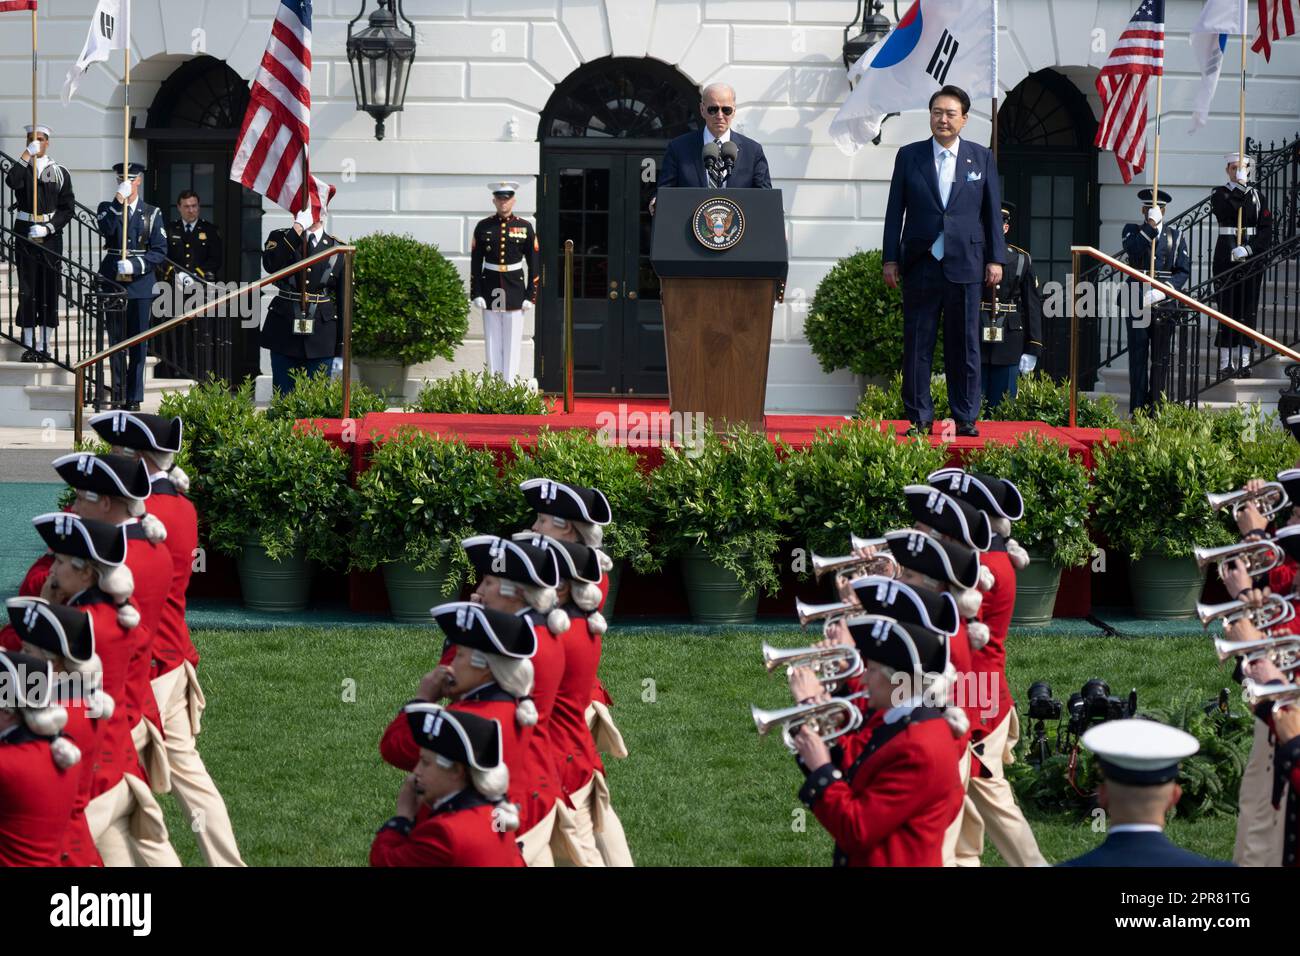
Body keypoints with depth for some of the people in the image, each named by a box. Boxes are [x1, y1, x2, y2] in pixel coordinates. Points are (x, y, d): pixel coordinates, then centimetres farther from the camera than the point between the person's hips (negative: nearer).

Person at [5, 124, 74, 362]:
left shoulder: (60, 172, 7)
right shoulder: (22, 169, 6)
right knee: (27, 289, -2)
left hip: (50, 235, 1)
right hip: (25, 234, -1)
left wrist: (47, 228, -9)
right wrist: (28, 154, -21)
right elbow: (12, 181, -19)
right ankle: (28, 347, 1)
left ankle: (44, 346, 7)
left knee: (48, 289, 1)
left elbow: (68, 208, 3)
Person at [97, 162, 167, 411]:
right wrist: (119, 200, -21)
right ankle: (118, 396, 6)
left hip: (141, 285, 0)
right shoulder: (107, 208, 9)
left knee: (138, 342, 0)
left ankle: (134, 397, 5)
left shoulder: (152, 213, 8)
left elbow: (160, 252, 2)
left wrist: (135, 266, -13)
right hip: (113, 283, 0)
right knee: (116, 341, 2)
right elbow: (106, 229, -15)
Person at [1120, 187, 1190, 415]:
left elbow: (1184, 270, 3)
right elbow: (1132, 251, -13)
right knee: (1138, 356, -2)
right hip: (1137, 302, -1)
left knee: (1160, 358, 3)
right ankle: (1137, 410, -2)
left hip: (1164, 304, 1)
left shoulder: (1175, 236, 10)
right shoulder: (1133, 231, 9)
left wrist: (1162, 291, -13)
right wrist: (1150, 227, -19)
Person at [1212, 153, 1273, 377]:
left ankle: (1243, 362, 3)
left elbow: (1267, 230, 2)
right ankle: (1226, 363, -2)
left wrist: (1248, 249, -12)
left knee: (1248, 310, 1)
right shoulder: (1219, 193, 4)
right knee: (1226, 309, -4)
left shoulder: (1256, 196, 9)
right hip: (1226, 256, -2)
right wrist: (1239, 189, -26)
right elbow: (1224, 211, -18)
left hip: (1252, 259, 2)